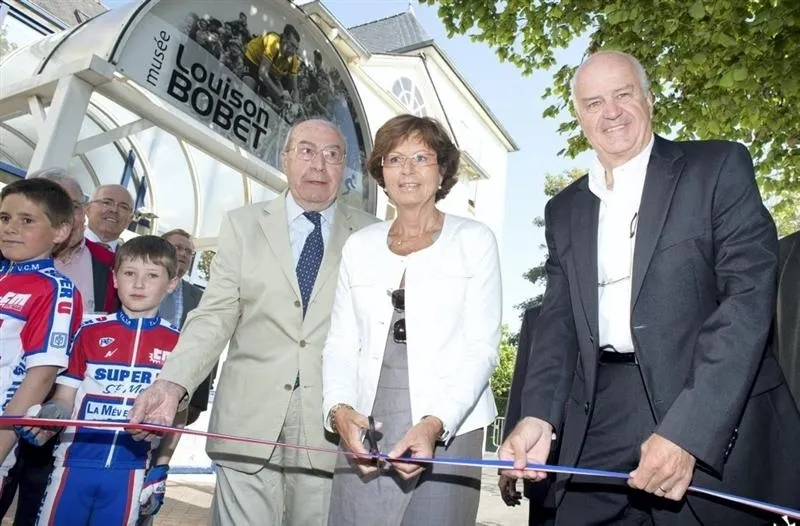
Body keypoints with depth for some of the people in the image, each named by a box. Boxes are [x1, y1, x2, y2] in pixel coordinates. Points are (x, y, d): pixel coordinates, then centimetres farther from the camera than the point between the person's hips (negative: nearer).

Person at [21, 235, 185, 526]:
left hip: (130, 470, -1)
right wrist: (50, 415, -16)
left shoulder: (176, 344, -2)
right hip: (75, 462, 1)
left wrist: (160, 471, 1)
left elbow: (178, 413, 3)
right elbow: (65, 397, 5)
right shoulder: (90, 332, 2)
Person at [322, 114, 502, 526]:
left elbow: (482, 348, -4)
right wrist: (340, 409, -10)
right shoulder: (360, 245, 10)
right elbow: (340, 345, 7)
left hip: (448, 433, -2)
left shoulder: (474, 240, 2)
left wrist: (435, 423, -17)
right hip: (363, 433, 2)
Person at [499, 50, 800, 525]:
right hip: (601, 427, 3)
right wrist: (539, 415, -7)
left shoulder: (718, 168, -1)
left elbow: (749, 296, -11)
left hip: (716, 421, -3)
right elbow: (560, 320, 9)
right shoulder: (564, 210, 12)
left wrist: (686, 430, -20)